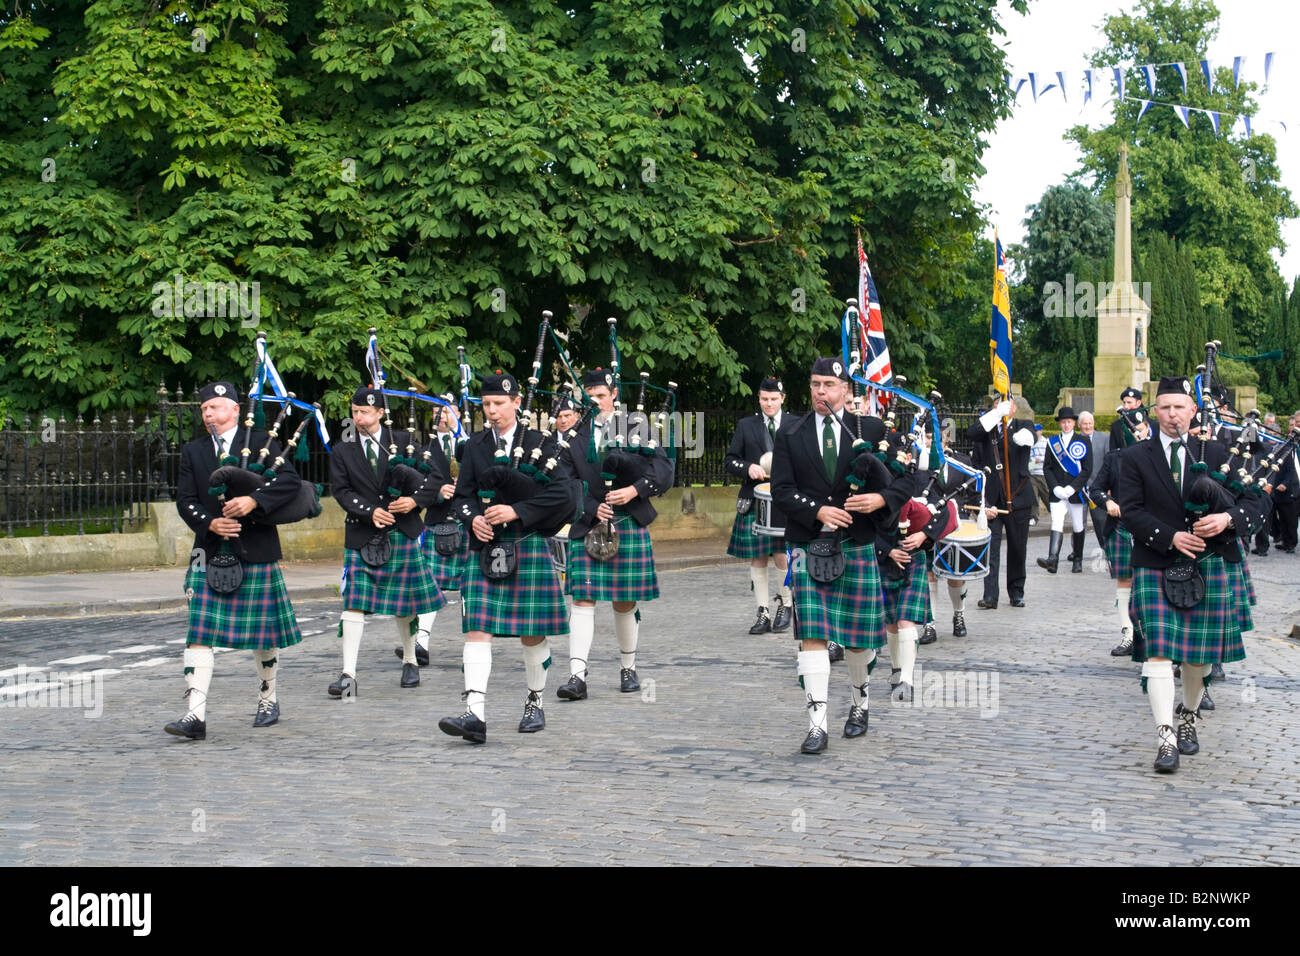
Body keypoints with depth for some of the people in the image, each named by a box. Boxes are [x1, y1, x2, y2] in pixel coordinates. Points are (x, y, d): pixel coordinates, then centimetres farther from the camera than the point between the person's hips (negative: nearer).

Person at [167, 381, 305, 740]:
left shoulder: (261, 442, 2)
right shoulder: (193, 451, 12)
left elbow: (289, 481, -10)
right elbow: (185, 500, 5)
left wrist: (254, 500, -24)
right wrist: (209, 523, -14)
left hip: (255, 553, -2)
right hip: (210, 554, 2)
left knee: (263, 632, 8)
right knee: (199, 634, -8)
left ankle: (268, 701, 28)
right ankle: (196, 716, -12)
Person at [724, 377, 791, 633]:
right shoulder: (745, 426, 10)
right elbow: (731, 461, 8)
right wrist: (748, 468, -12)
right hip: (754, 501, 1)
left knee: (782, 556, -9)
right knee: (757, 559, 2)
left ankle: (785, 606, 12)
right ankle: (763, 613, 9)